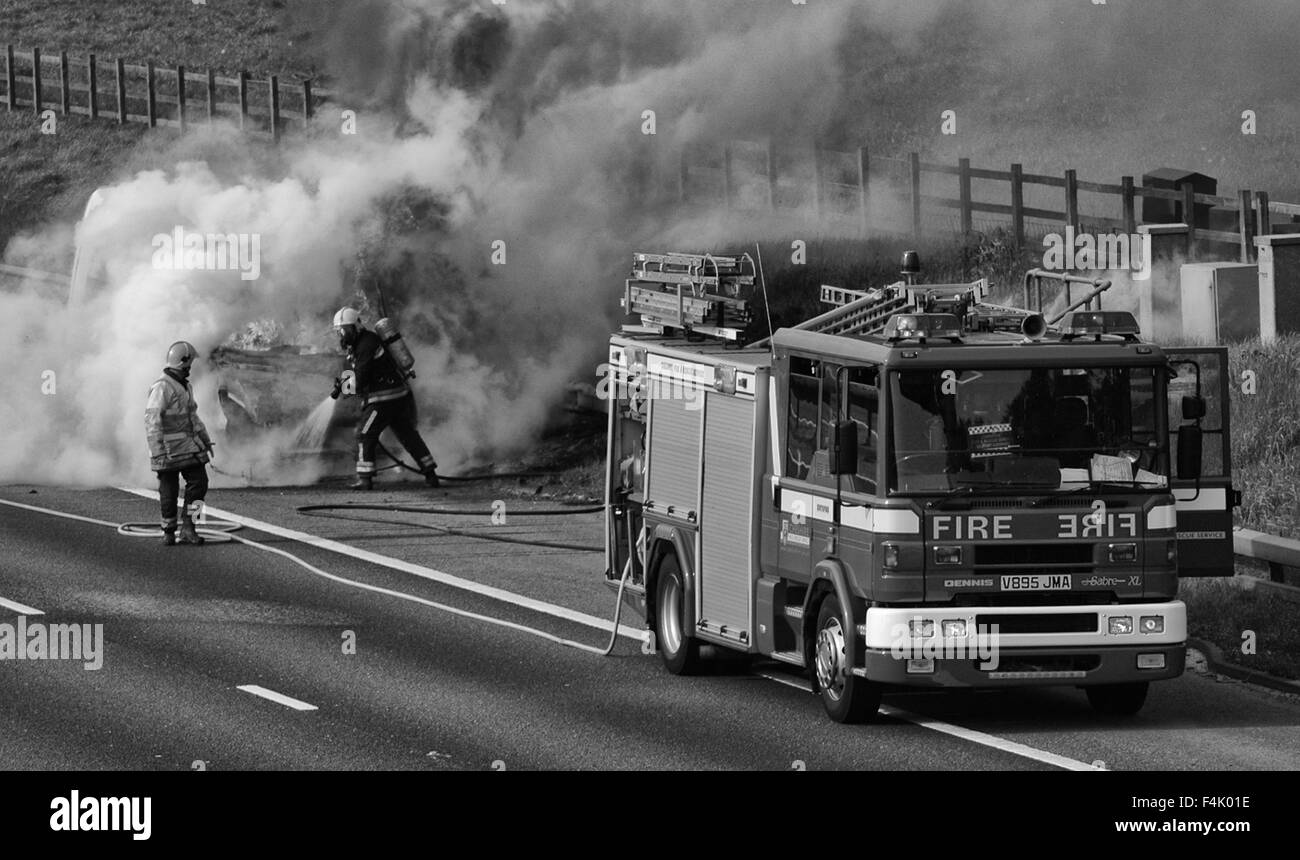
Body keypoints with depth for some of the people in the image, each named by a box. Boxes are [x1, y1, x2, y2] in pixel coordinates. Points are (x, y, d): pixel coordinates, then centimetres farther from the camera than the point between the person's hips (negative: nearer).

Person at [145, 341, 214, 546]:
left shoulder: (185, 386, 14)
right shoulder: (162, 387, -16)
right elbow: (152, 421, -19)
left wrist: (205, 439, 23)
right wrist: (157, 452, -22)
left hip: (188, 445, 8)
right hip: (169, 450, -8)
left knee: (199, 482, -2)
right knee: (169, 491, 1)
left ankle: (188, 528, 2)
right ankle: (168, 532, 13)